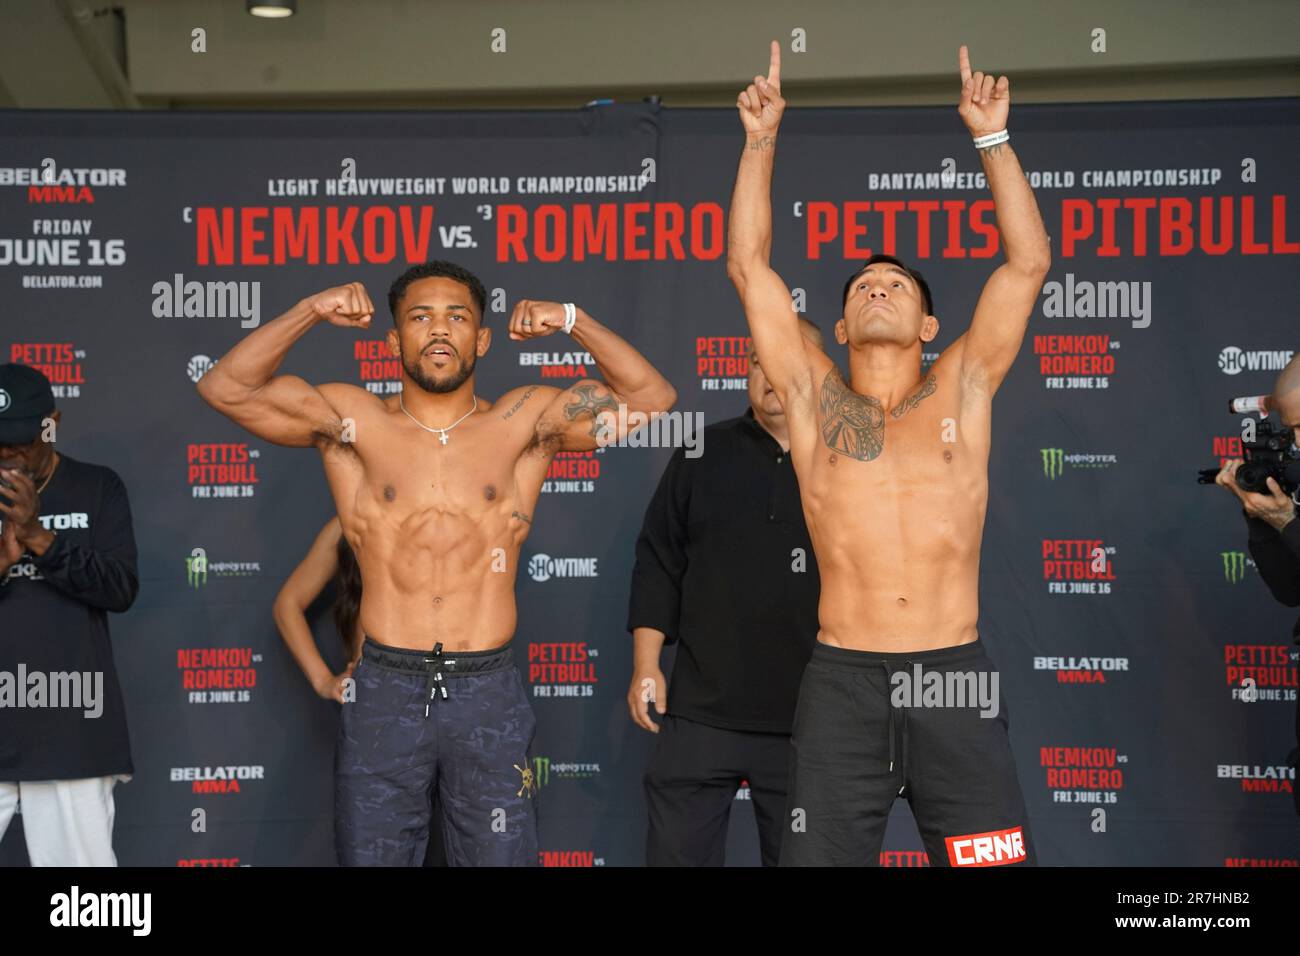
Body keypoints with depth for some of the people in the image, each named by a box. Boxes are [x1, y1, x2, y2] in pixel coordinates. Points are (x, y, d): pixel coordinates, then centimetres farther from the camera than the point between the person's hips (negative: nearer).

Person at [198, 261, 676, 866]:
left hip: (489, 696, 0)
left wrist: (571, 322, -7)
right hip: (384, 695, 0)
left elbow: (651, 396, 2)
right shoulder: (353, 422, 5)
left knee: (500, 857, 7)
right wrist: (310, 312, -9)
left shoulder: (522, 423, 5)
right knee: (370, 856, 9)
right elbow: (225, 388, 0)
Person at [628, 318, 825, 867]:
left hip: (811, 719, -1)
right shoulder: (703, 455, 7)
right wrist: (646, 666, 1)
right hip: (700, 710, 1)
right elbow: (658, 565, 7)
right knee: (677, 851, 3)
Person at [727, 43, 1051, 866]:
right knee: (820, 855, 1)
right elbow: (748, 264, 10)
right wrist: (762, 141, 11)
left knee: (990, 855, 0)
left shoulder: (962, 390, 12)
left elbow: (1029, 262, 9)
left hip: (955, 677, 0)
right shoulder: (816, 397, 12)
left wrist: (992, 137, 9)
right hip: (843, 683, 0)